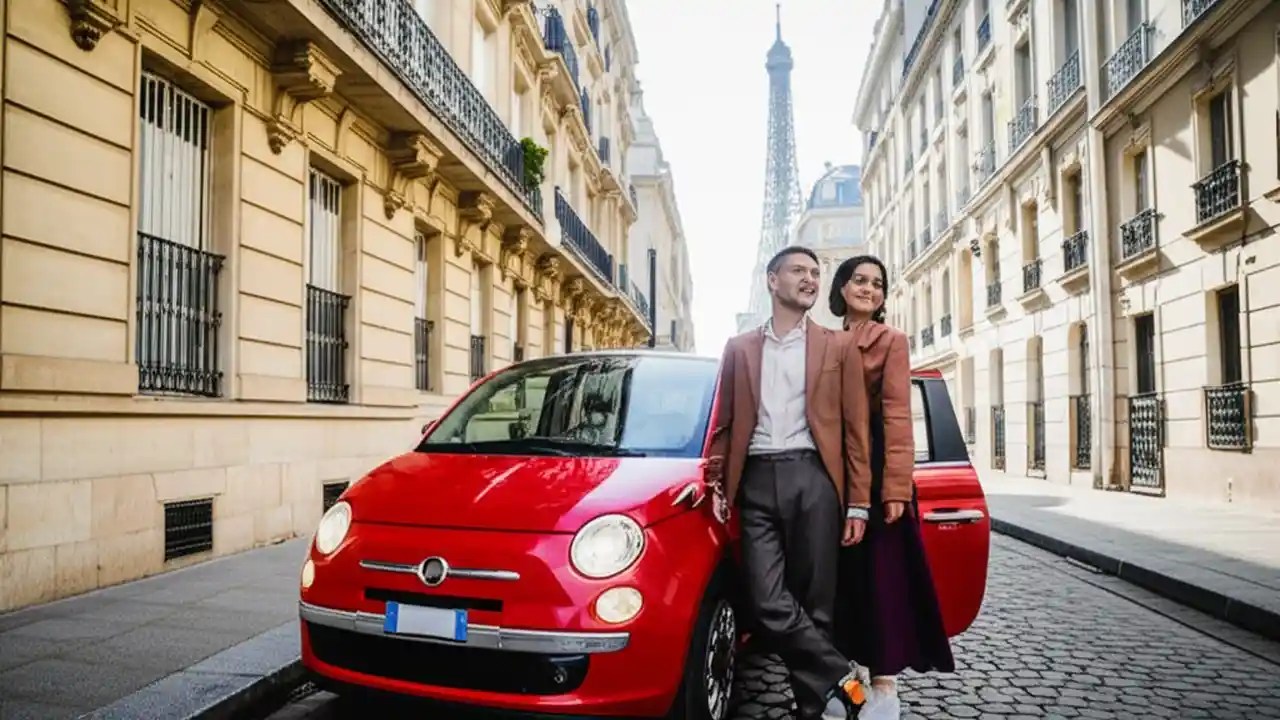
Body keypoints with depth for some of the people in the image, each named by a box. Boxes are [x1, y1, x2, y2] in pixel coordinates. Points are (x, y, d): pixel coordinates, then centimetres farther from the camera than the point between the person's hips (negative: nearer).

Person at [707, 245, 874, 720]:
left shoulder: (838, 346, 9)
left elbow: (855, 428, 4)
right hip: (756, 482, 2)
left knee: (814, 603, 2)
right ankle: (843, 679, 5)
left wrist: (858, 504, -2)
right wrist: (716, 485, 3)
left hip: (813, 479, -1)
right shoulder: (739, 348, 14)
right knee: (767, 601, -9)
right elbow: (725, 424, 13)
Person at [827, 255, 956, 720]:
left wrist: (896, 486, -18)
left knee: (880, 573, -1)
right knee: (841, 571, 12)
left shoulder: (891, 341, -2)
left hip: (873, 467, -5)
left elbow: (897, 414, -10)